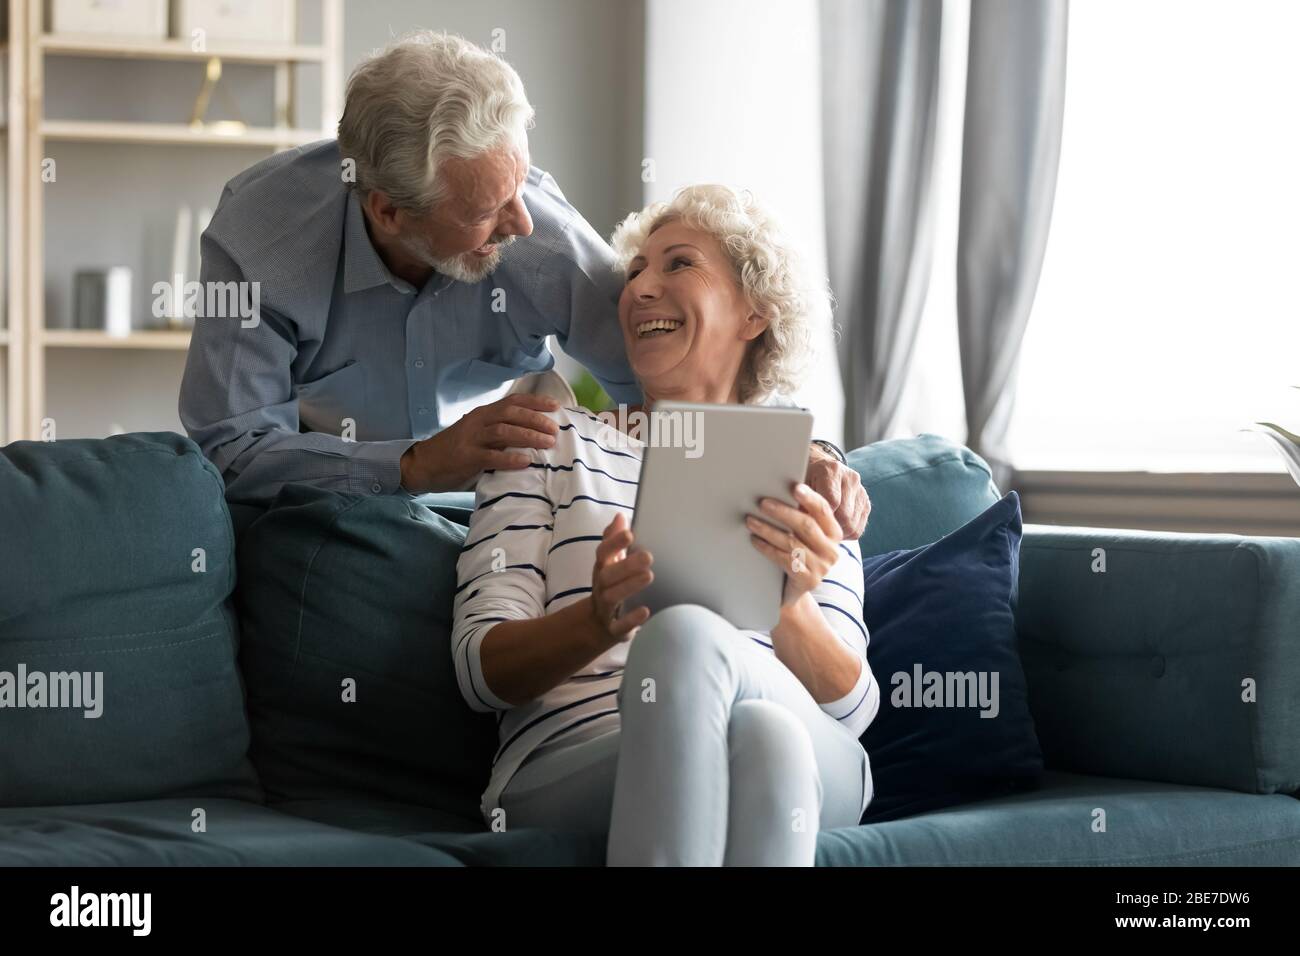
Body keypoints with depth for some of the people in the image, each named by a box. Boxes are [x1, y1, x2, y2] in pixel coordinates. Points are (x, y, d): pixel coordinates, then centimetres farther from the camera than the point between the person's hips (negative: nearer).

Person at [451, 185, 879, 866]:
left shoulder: (803, 473, 24)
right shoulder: (554, 444, 21)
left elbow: (853, 708, 10)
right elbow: (480, 669, 7)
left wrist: (793, 610, -13)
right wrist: (599, 619, -15)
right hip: (567, 773, -1)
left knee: (684, 638, -35)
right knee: (679, 636, -37)